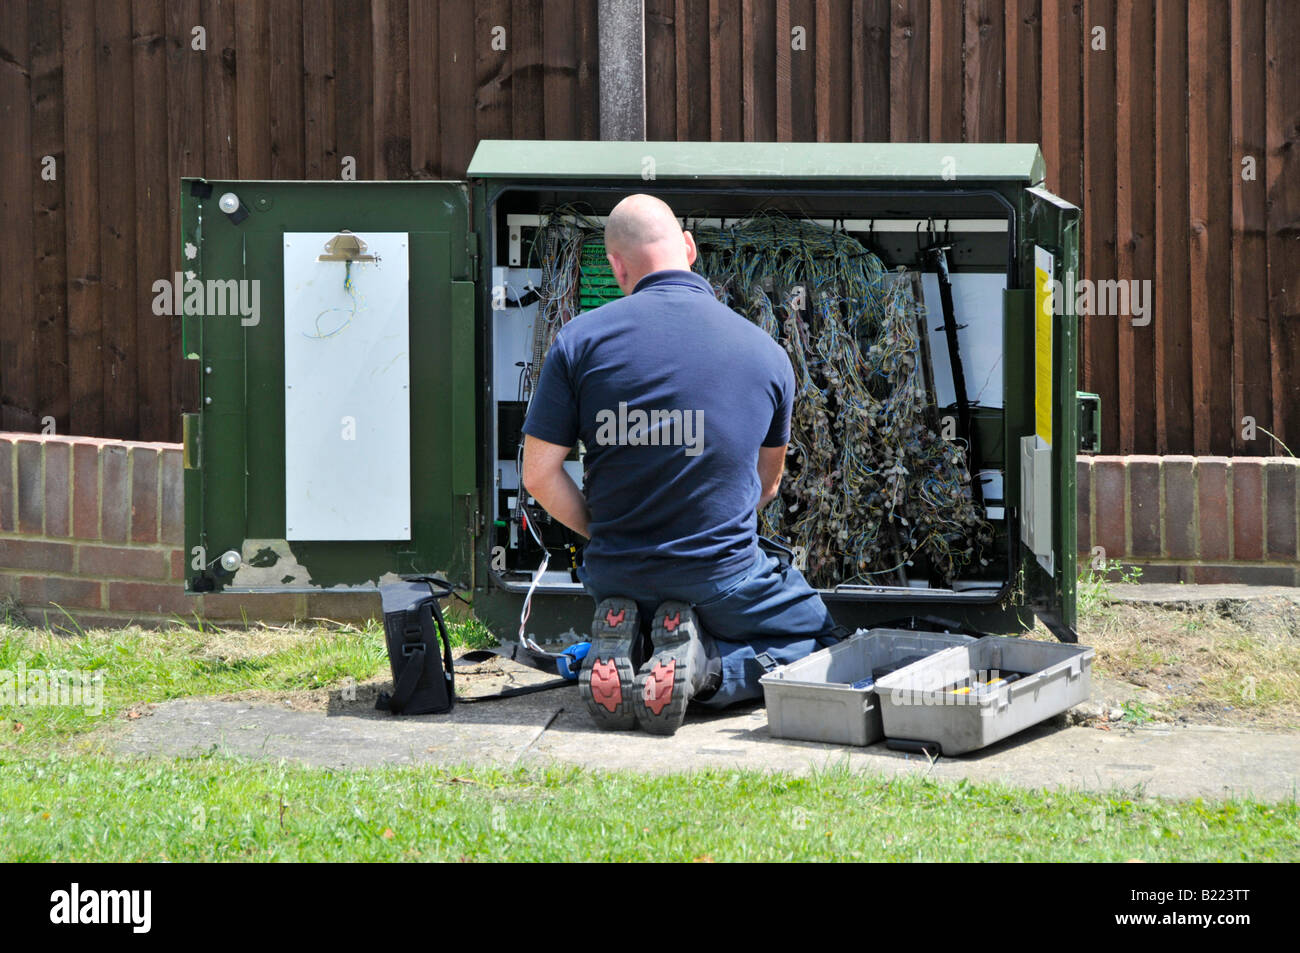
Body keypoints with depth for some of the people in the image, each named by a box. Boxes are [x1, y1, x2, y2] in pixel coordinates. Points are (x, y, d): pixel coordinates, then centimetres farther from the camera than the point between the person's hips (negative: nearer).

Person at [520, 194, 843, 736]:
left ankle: (619, 648, -3)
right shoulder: (766, 354, -1)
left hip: (615, 575, 3)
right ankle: (702, 667, -8)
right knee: (818, 641, 22)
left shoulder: (581, 340, -6)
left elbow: (539, 474, -5)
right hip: (722, 579, -2)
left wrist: (601, 532, 11)